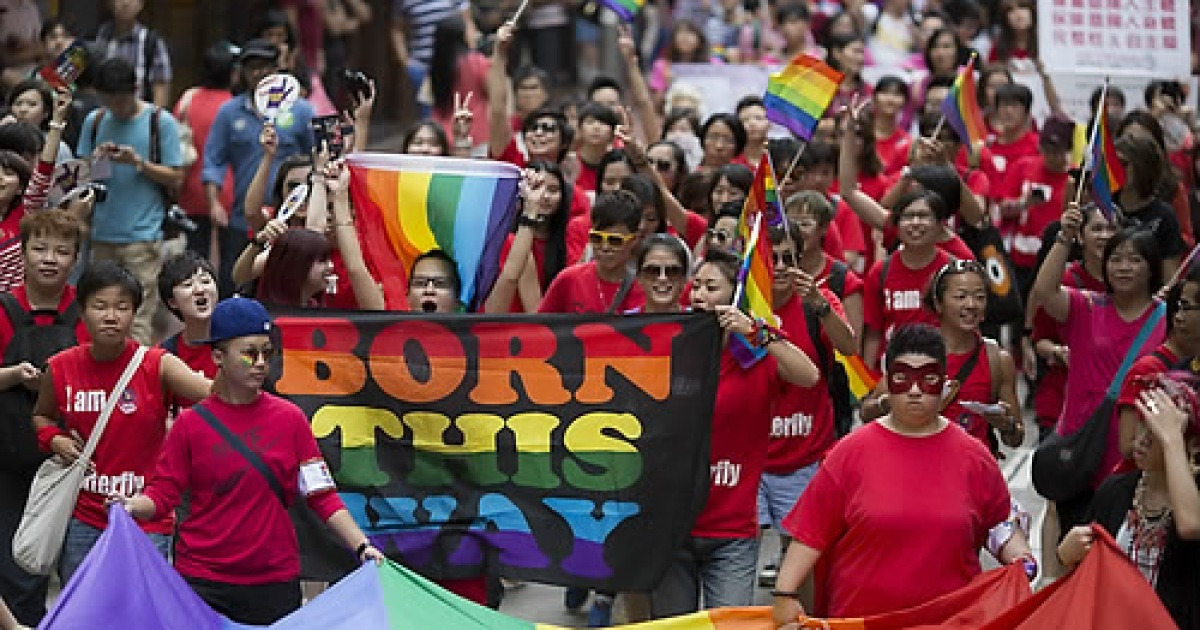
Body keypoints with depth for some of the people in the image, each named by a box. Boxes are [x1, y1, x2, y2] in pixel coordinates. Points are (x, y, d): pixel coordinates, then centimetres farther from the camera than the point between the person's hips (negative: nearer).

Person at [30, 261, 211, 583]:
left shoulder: (157, 365, -10)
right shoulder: (60, 369, 0)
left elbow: (213, 393, -27)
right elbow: (42, 415, 21)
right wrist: (55, 440, -1)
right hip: (84, 518, 3)